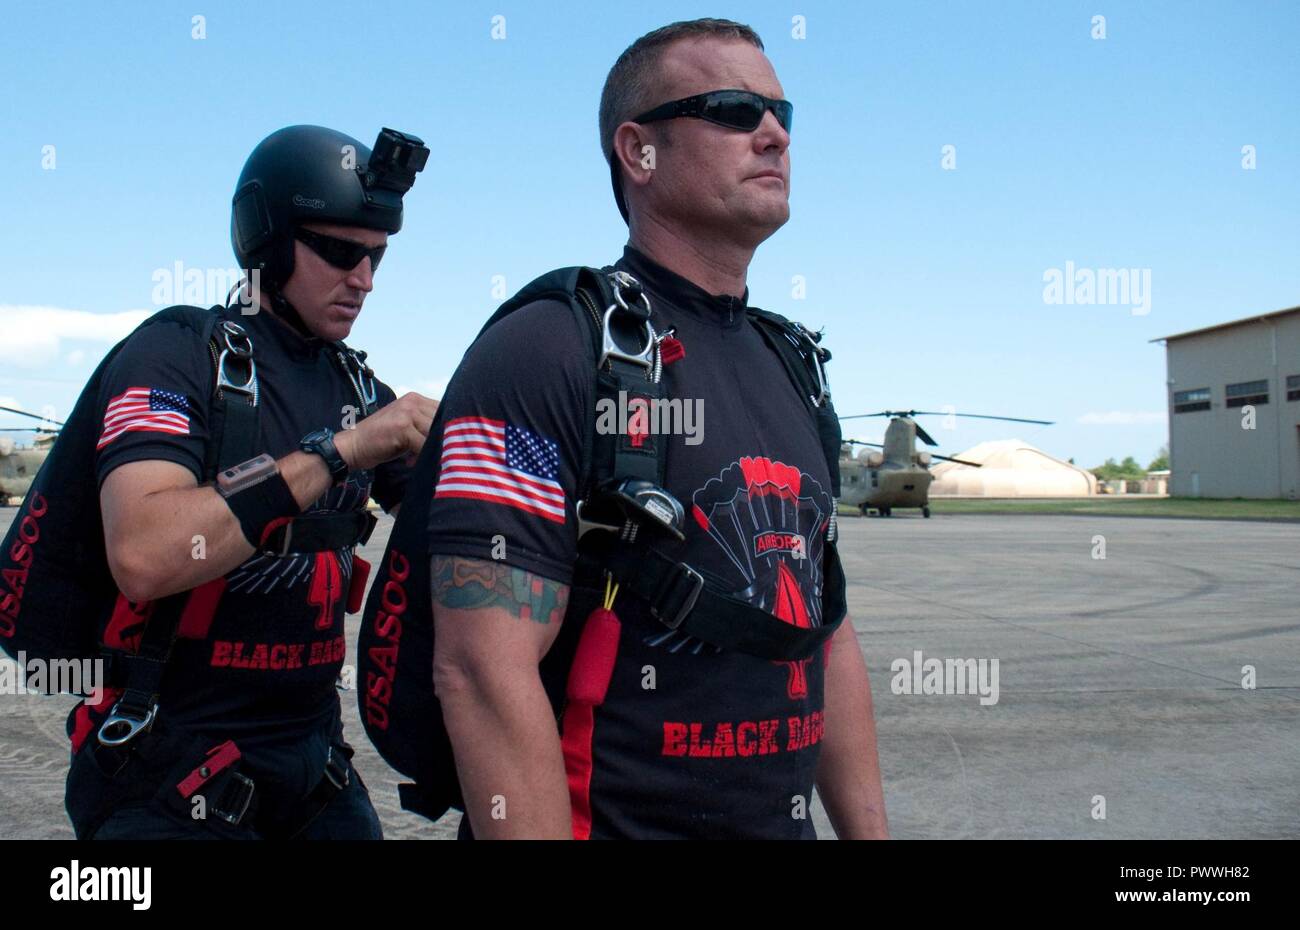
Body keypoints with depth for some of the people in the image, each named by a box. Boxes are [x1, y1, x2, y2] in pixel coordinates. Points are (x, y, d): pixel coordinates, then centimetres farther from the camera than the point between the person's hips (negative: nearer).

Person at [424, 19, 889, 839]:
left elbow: (825, 632, 12)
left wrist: (868, 829, 9)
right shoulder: (545, 354, -16)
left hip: (786, 819, 8)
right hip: (613, 817, -7)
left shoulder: (786, 370, 9)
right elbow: (483, 671, -23)